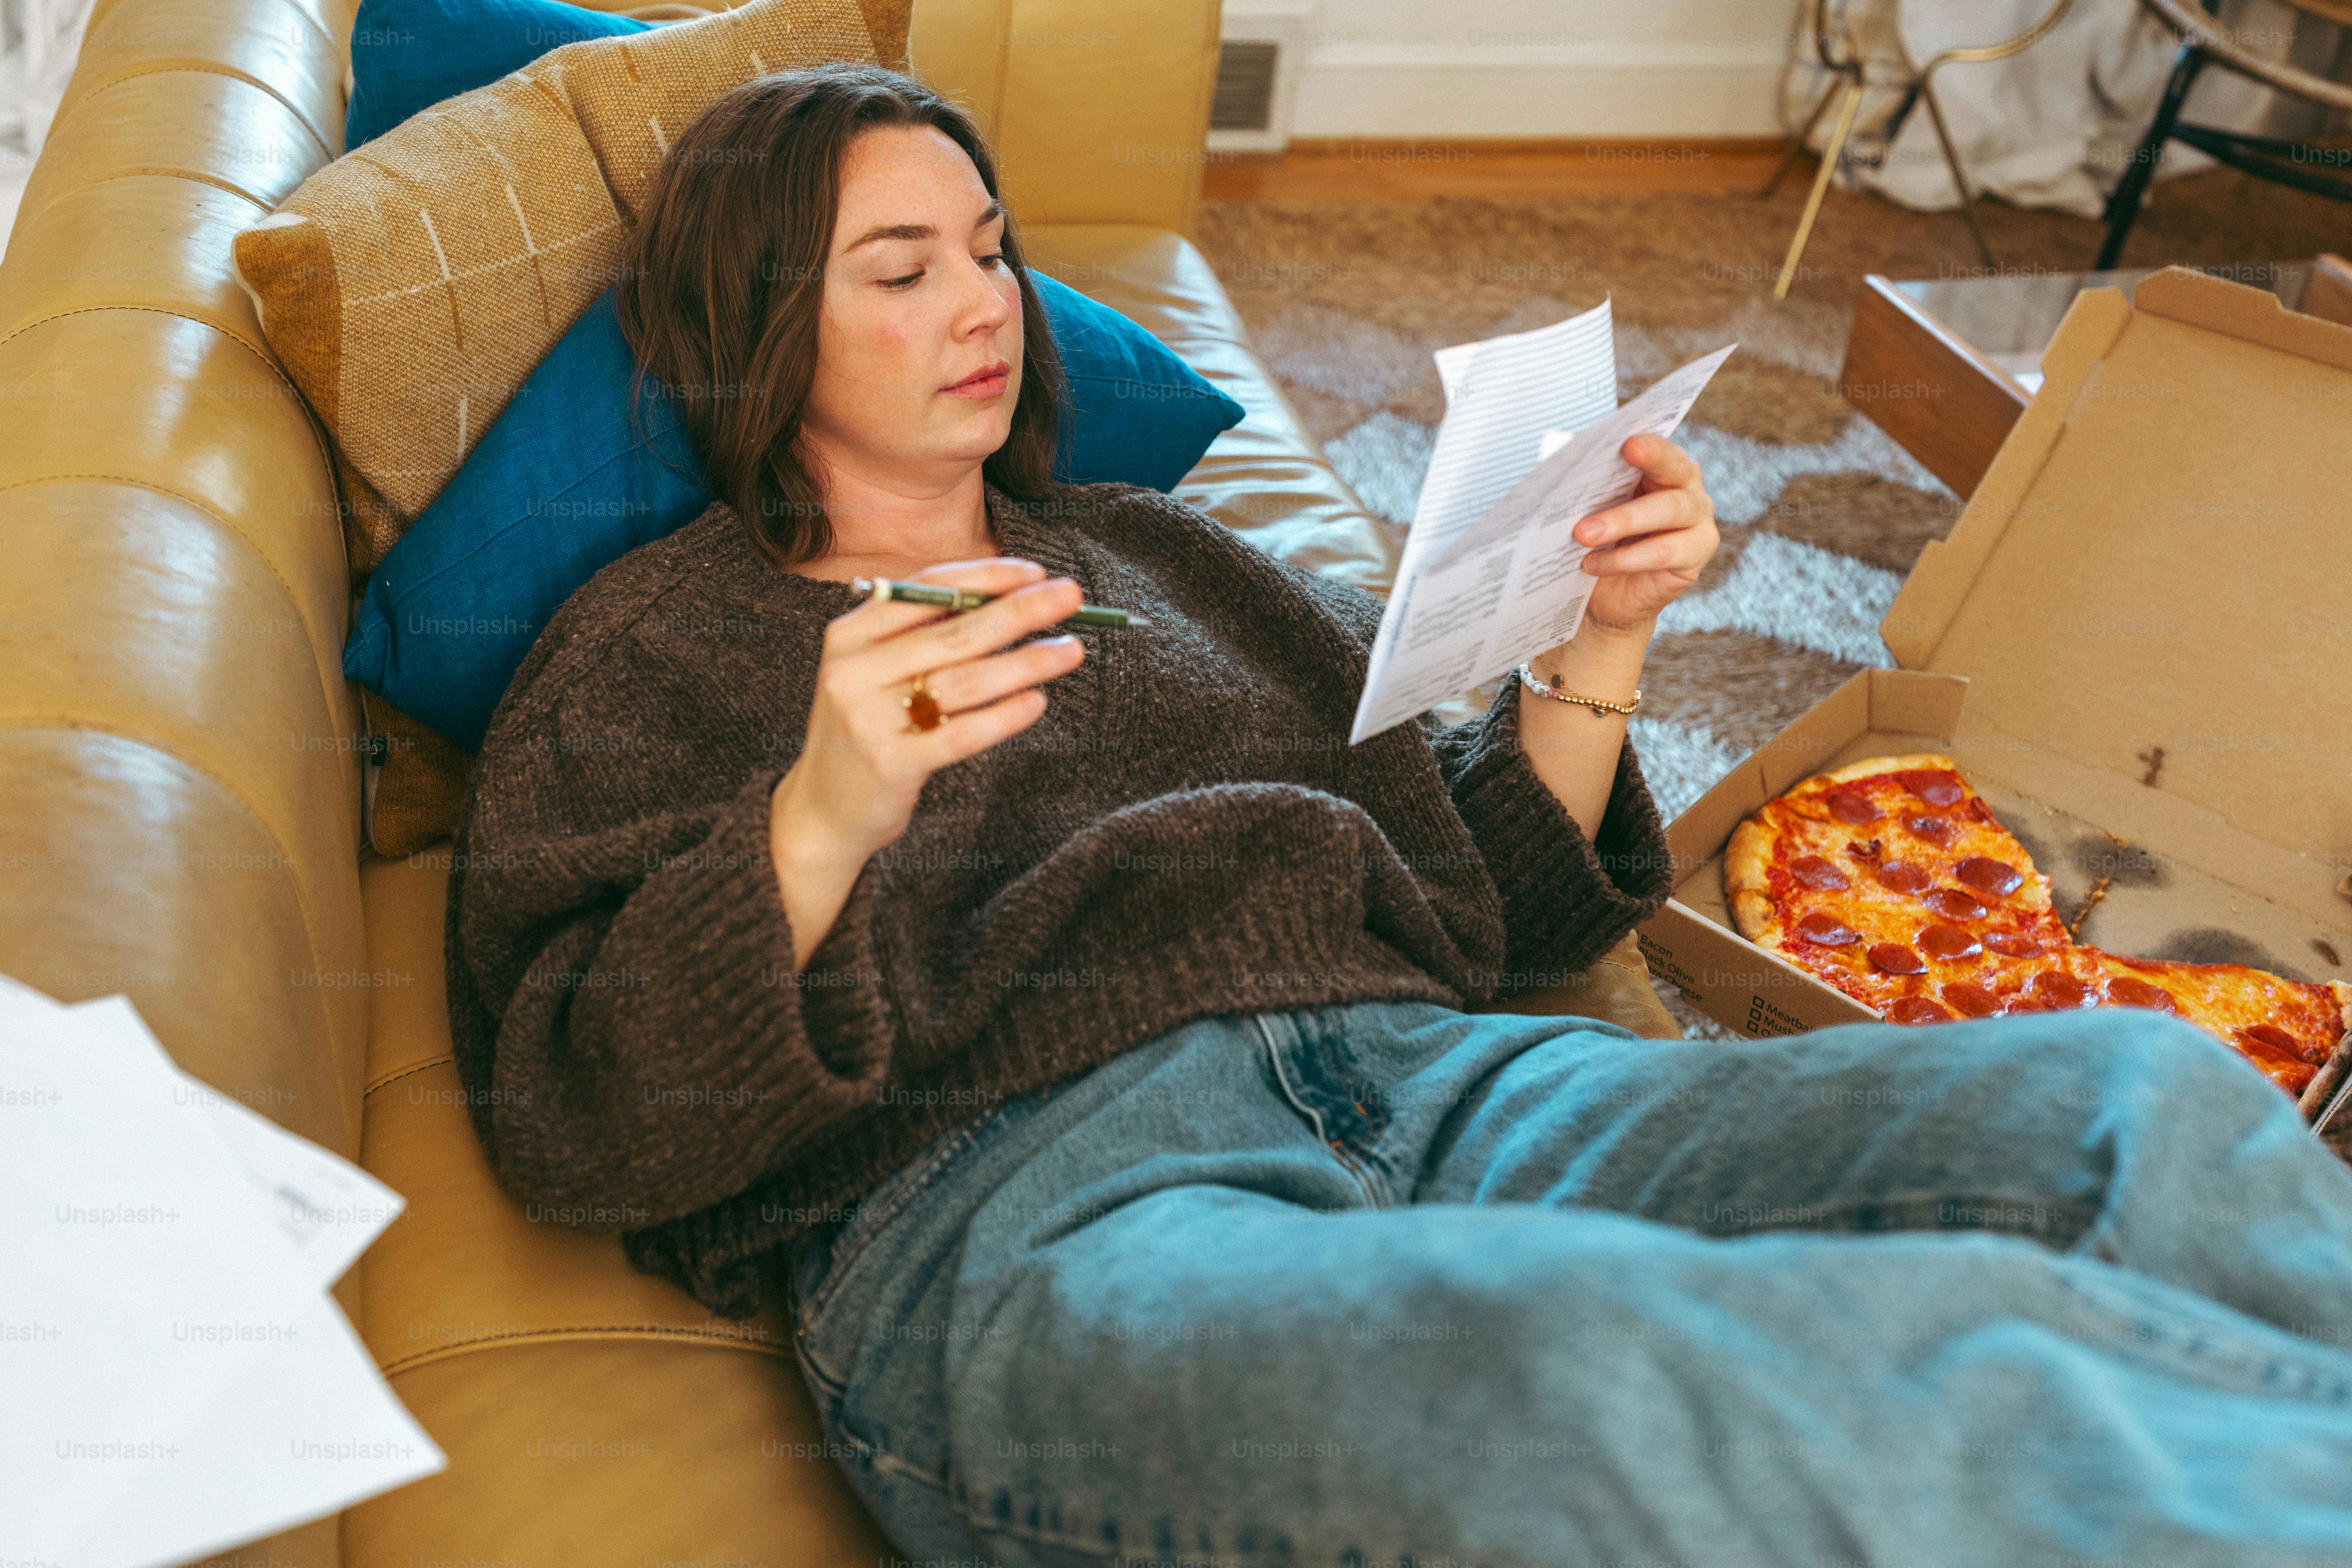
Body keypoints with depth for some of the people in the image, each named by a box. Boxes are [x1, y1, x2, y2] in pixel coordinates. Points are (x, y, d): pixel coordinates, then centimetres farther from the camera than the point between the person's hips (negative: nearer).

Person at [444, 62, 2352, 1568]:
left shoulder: (1153, 552, 28)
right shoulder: (657, 643, 16)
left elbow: (1479, 894, 25)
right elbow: (566, 1111, 2)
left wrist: (1597, 646, 8)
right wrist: (821, 822, -15)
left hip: (1423, 1085, 5)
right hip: (1014, 1201, -4)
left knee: (2143, 1106, -21)